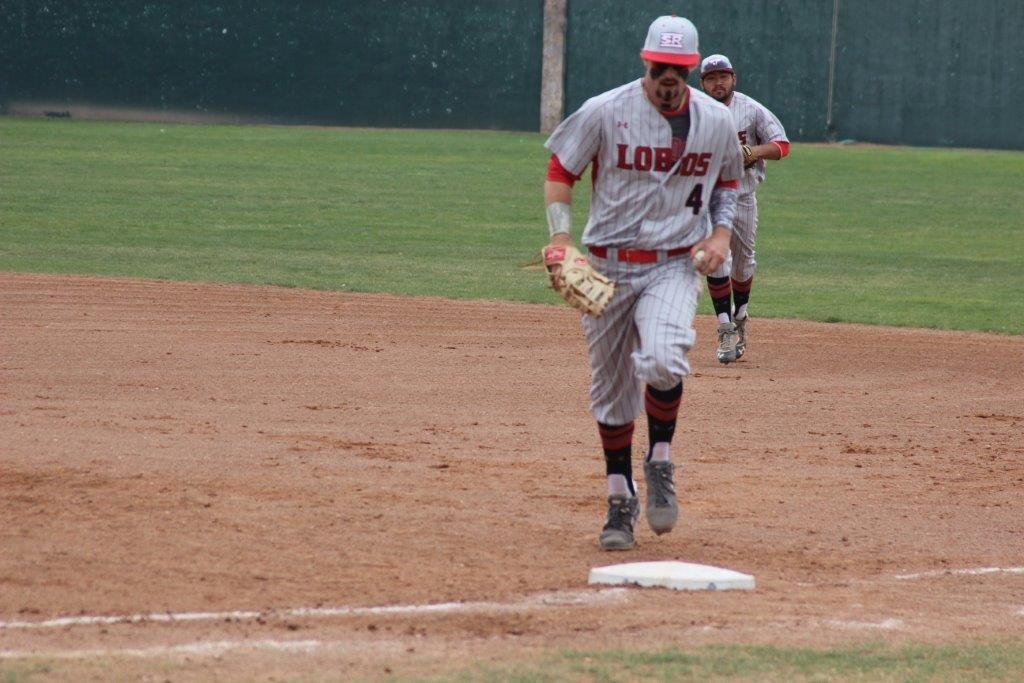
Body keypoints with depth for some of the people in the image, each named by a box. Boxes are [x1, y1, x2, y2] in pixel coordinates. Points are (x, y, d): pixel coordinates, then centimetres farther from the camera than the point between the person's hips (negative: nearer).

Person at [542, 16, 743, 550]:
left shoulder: (716, 121, -1)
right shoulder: (605, 112, -9)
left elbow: (728, 180, 17)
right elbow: (560, 171, 0)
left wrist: (722, 232, -1)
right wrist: (560, 236, -13)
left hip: (675, 265, 0)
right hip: (608, 265, 0)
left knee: (661, 360, -27)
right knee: (610, 387, 6)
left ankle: (660, 462, -2)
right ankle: (620, 499, 23)